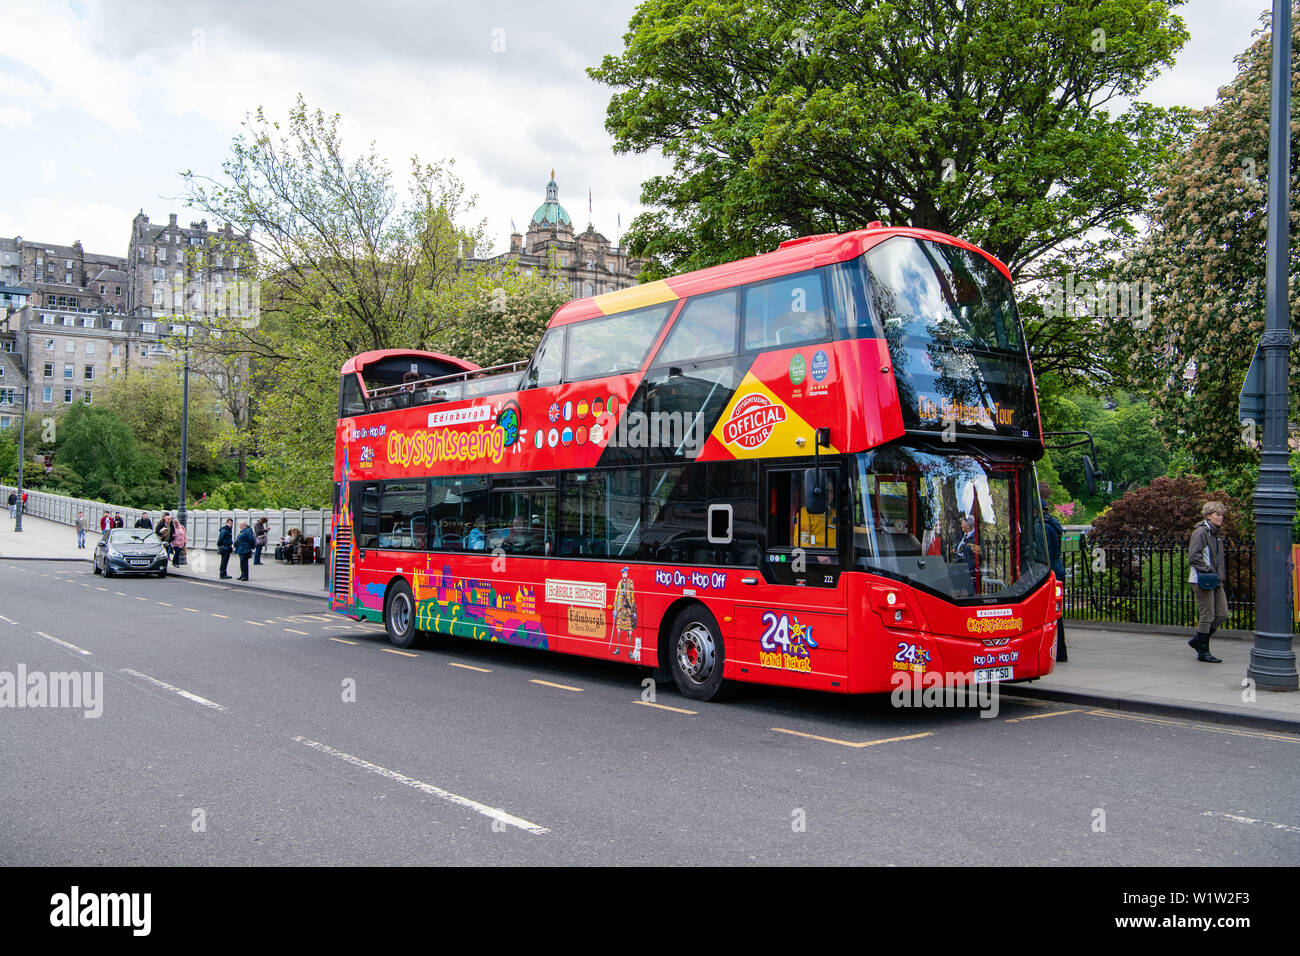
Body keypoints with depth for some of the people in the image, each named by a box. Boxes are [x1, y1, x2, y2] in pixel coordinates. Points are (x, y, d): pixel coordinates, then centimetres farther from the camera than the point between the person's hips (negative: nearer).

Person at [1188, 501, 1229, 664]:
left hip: (1216, 580, 9)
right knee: (1207, 617, -4)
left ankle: (1197, 641, 23)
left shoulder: (1217, 533, 16)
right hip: (1203, 580, -9)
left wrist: (1220, 574, 14)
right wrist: (1208, 571, -18)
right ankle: (1203, 652, 7)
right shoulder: (1201, 532, -11)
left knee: (1222, 614, 8)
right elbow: (1193, 556, -18)